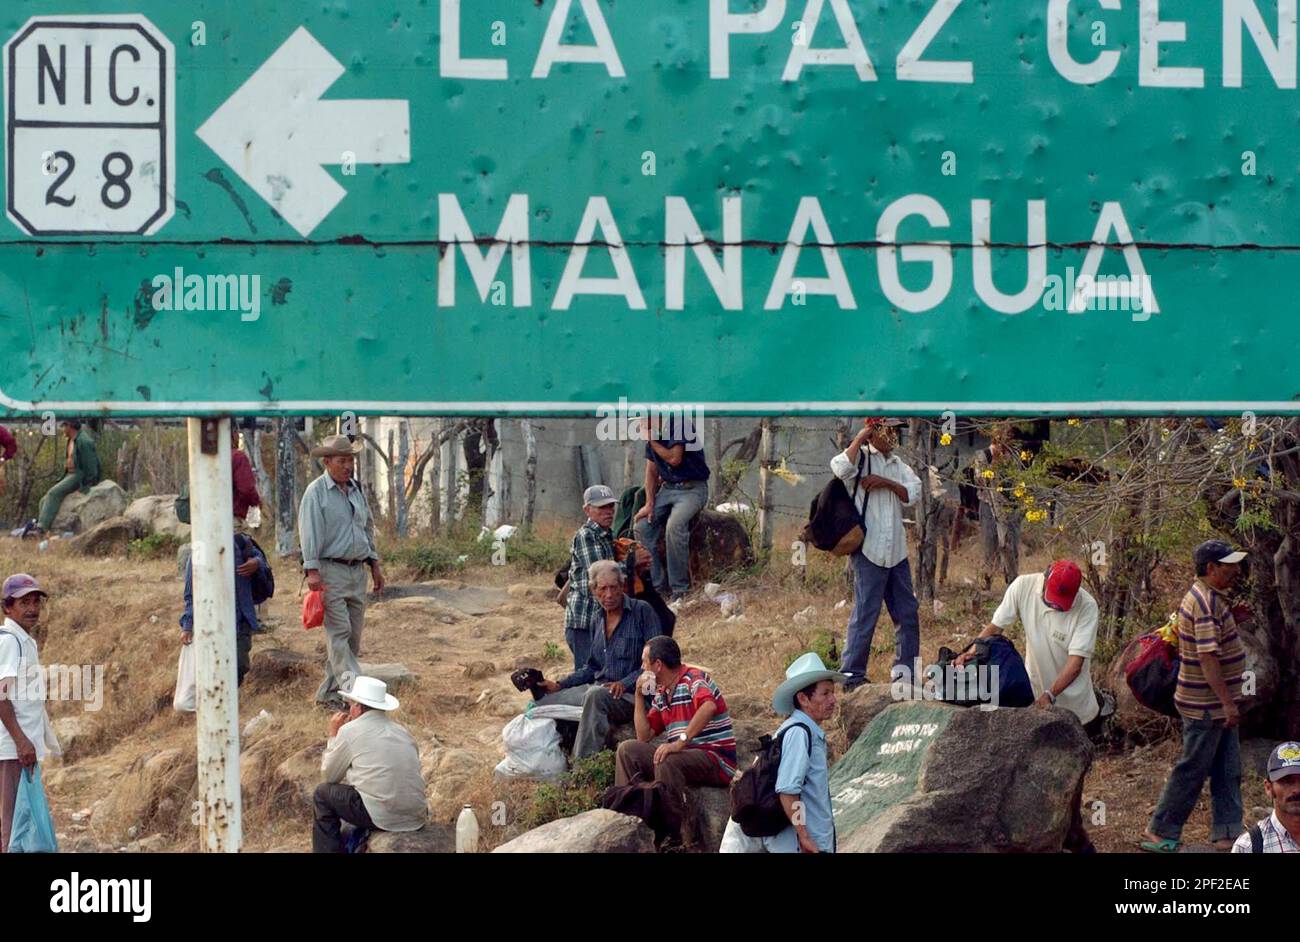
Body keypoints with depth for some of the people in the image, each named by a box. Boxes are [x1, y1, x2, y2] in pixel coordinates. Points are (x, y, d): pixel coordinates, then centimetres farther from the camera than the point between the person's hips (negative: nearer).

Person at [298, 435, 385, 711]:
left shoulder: (356, 490, 15)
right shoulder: (316, 492, -7)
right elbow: (310, 532, -12)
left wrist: (374, 564, 22)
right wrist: (312, 570, -20)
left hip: (357, 571, 7)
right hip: (331, 571, -7)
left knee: (353, 635, 6)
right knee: (339, 632, -13)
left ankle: (329, 693, 12)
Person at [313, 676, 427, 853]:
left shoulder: (351, 730, -3)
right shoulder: (401, 730, 14)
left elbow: (329, 776, 9)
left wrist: (333, 735, 17)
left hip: (381, 818, -7)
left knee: (323, 793, 12)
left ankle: (329, 851, 12)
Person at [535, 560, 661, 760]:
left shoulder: (642, 612, -4)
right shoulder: (597, 619, 16)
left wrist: (625, 684, -20)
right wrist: (560, 685, 11)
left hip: (631, 693, -7)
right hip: (597, 688, 7)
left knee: (596, 696, -39)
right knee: (543, 702, -7)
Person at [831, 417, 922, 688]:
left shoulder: (897, 464, 17)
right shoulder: (860, 457, -4)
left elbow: (913, 493, 3)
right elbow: (840, 468, -27)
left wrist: (886, 482, -12)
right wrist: (860, 439, -18)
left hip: (896, 551, 7)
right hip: (868, 550, -7)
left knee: (908, 612, 12)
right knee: (865, 613, -8)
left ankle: (904, 669, 23)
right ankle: (852, 674, -3)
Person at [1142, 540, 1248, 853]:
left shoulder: (1208, 596, 11)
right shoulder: (1207, 603, -22)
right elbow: (1208, 657, -26)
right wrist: (1228, 702, -26)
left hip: (1218, 705, 10)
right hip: (1206, 706, -10)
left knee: (1228, 771, 12)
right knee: (1193, 770, 0)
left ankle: (1227, 833, 16)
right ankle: (1161, 832, 10)